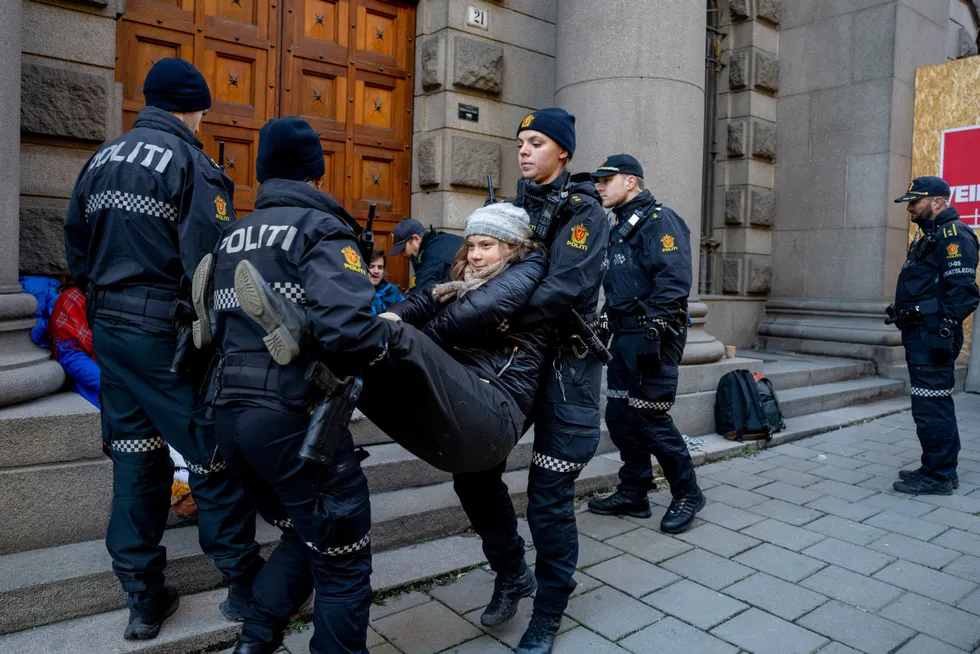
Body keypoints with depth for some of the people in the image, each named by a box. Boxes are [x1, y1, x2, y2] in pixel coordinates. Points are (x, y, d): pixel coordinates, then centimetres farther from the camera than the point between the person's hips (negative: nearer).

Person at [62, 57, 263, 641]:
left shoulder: (101, 160, 13)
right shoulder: (191, 164, -11)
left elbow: (77, 249, 17)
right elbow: (211, 263, -20)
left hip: (109, 330, 7)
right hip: (168, 334, -7)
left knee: (134, 457, 13)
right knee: (214, 458, 3)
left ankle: (144, 599, 22)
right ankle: (246, 586, 16)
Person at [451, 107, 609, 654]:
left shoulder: (584, 210, -8)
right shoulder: (516, 206, 12)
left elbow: (565, 291, -23)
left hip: (566, 361, -6)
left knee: (549, 494, -1)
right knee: (474, 470, 5)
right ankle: (513, 573, 30)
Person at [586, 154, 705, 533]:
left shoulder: (658, 220, -8)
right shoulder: (619, 228, 20)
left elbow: (674, 280, -20)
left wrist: (651, 332, -24)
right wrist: (611, 325, 17)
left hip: (652, 337, -9)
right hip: (624, 337, 9)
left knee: (649, 417, -5)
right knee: (619, 416, 10)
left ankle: (687, 493, 14)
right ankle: (633, 494, 23)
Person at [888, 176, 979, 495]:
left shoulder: (953, 235, -12)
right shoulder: (929, 237, 20)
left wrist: (945, 331, -24)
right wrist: (901, 312, 20)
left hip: (933, 336, -11)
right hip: (921, 335, 11)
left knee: (931, 406, -6)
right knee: (936, 403, 16)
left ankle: (937, 475, 2)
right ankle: (943, 469, 26)